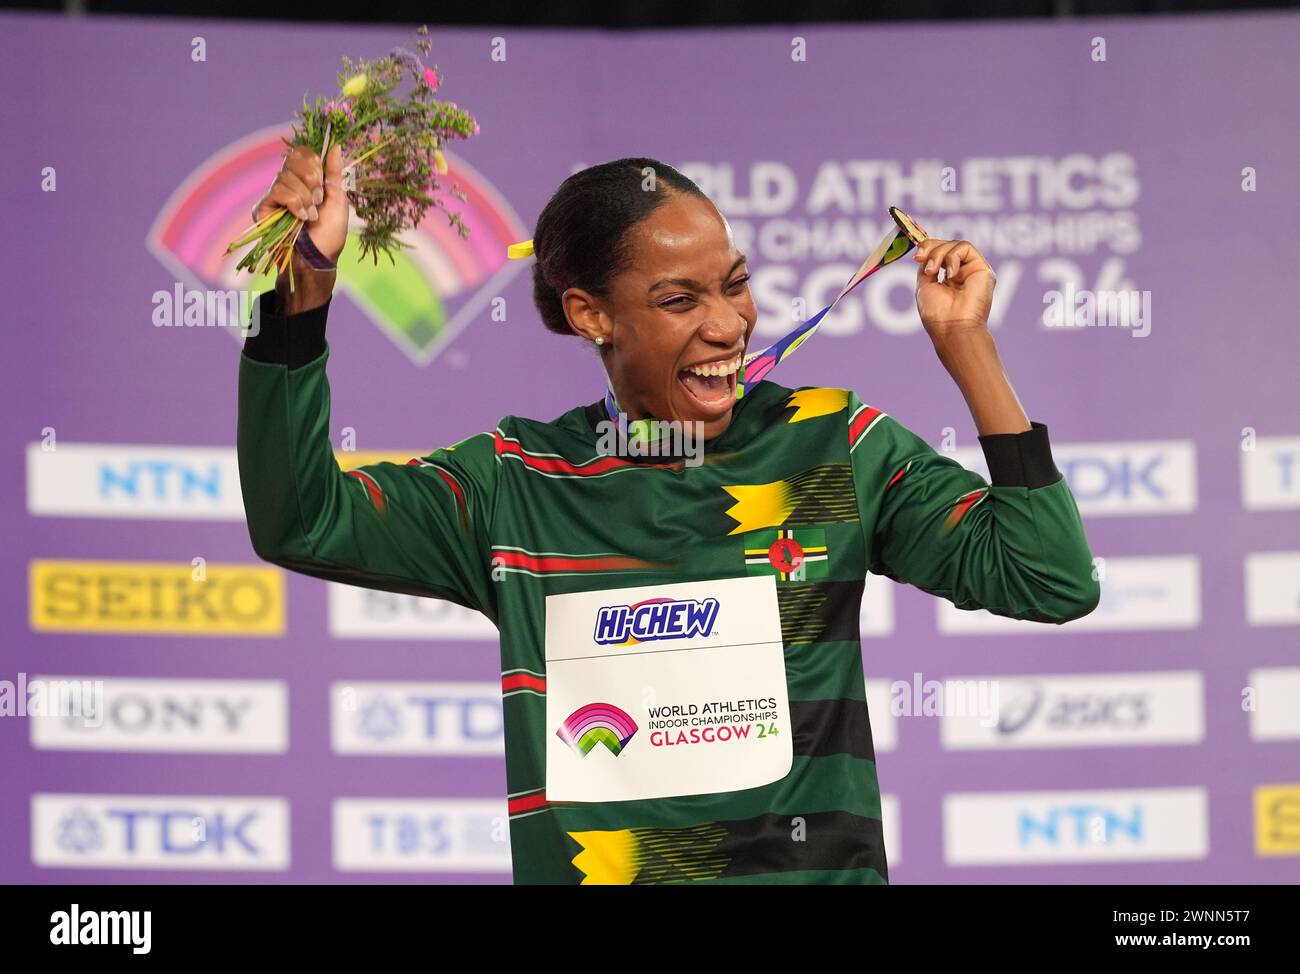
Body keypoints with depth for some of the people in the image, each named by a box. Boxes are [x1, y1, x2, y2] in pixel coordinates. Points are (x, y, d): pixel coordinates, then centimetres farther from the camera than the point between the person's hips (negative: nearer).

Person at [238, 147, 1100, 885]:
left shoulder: (833, 447, 6)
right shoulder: (514, 486, 8)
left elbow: (1051, 581, 0)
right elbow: (300, 520, 1)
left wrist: (966, 349, -3)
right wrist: (305, 288, -7)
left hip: (815, 868, -1)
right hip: (585, 866, 1)